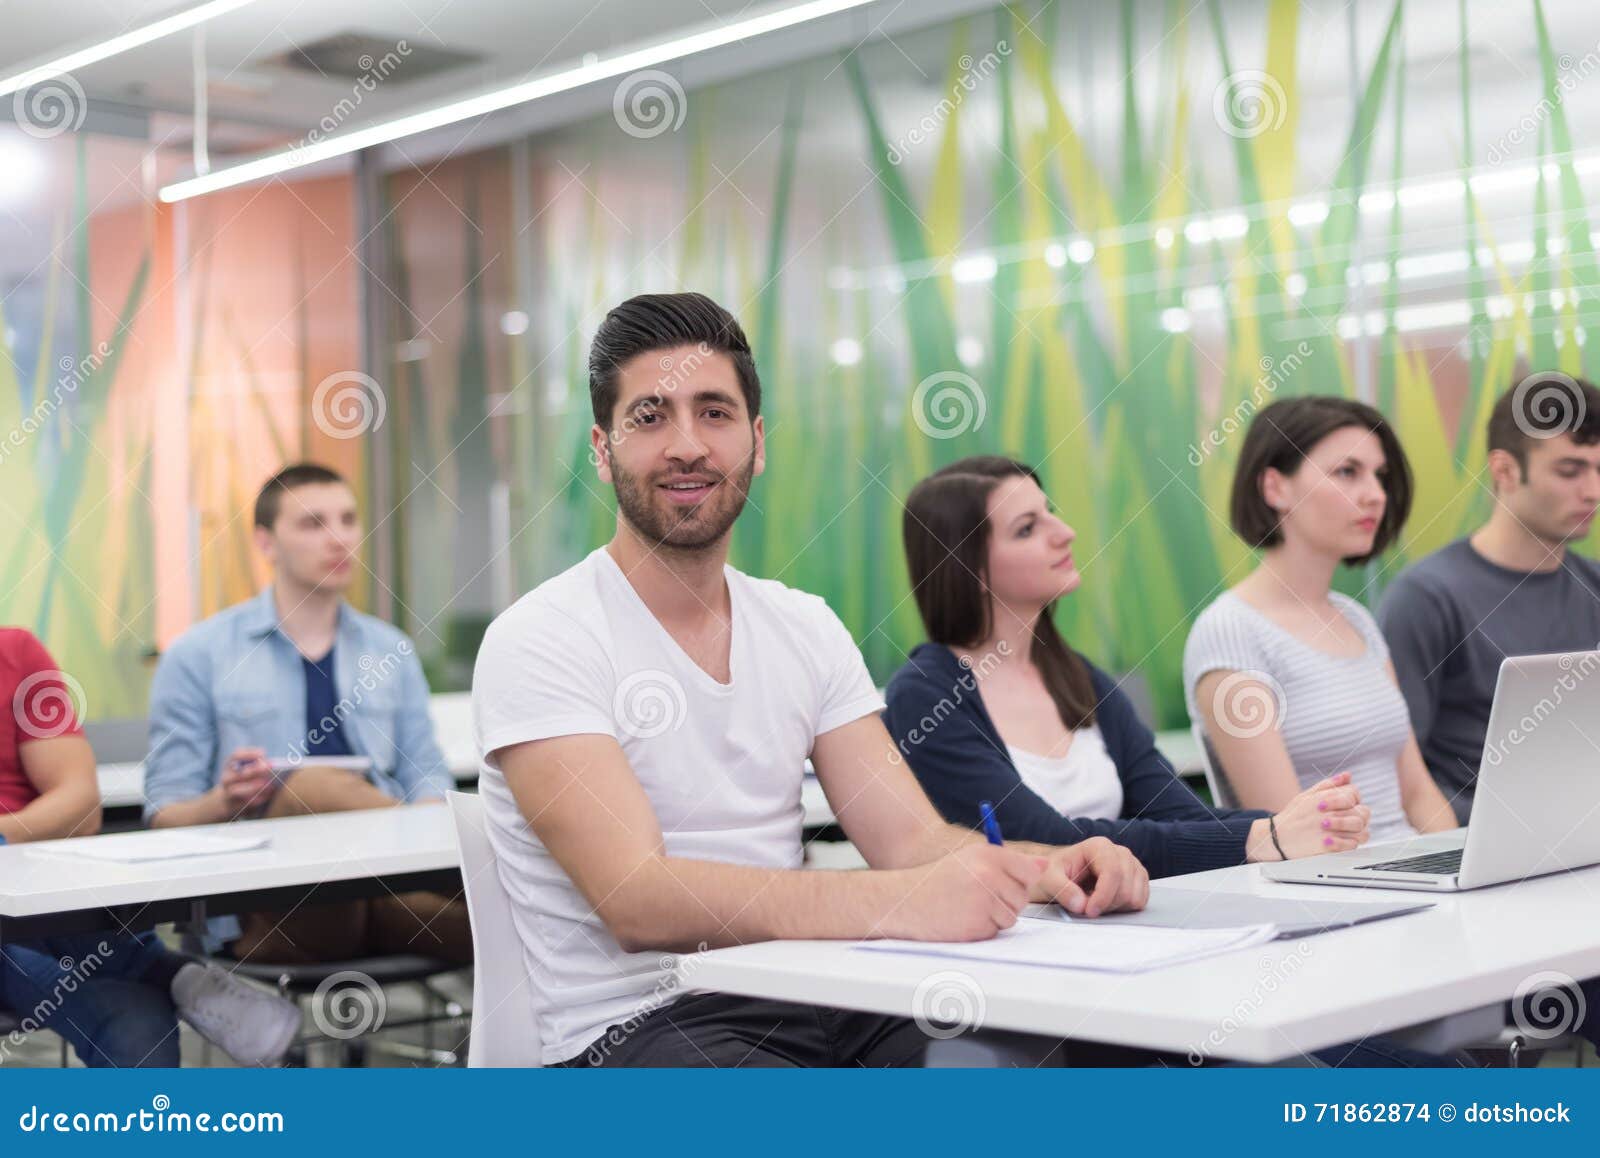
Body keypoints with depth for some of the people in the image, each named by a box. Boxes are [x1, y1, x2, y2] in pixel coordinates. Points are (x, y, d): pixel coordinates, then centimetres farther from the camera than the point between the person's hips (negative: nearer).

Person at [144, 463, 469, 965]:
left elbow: (425, 774, 13)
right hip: (262, 906, -1)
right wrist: (225, 802, -16)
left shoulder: (390, 650, 18)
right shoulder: (197, 655, 8)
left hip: (391, 896, 1)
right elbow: (165, 817, 7)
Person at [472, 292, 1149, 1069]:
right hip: (636, 1026, -5)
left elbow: (913, 839, 4)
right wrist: (902, 904, -32)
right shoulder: (538, 643, -9)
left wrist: (1047, 867, -18)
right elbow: (635, 897, -21)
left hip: (811, 1002, 6)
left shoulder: (806, 628, 11)